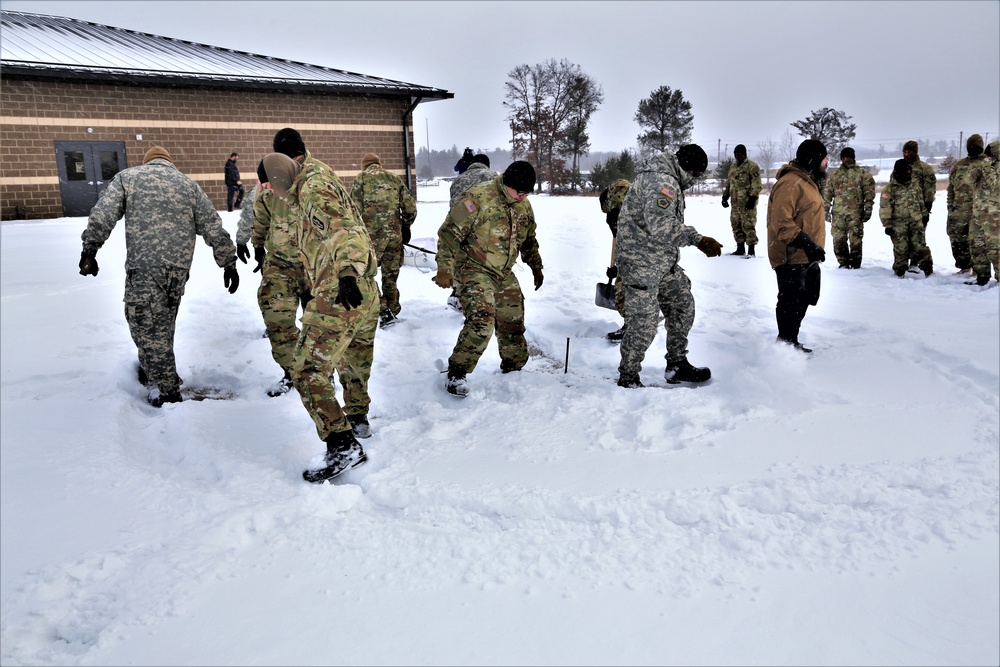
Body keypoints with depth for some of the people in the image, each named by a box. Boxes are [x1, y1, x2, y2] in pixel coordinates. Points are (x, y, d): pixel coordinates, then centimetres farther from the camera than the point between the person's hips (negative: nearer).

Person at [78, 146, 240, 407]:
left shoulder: (127, 177, 11)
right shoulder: (188, 184, 18)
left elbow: (101, 217, -1)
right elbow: (214, 229, 12)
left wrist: (89, 251, 5)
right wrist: (229, 264, 15)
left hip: (143, 267, -4)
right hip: (179, 268, 4)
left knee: (146, 326, 2)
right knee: (163, 324, 19)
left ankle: (167, 390, 2)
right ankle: (151, 371, 34)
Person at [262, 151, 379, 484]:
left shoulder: (314, 189, -8)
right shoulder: (326, 185, 23)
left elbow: (342, 230, -25)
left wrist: (347, 275, -39)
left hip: (339, 297, -10)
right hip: (367, 295, 11)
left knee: (308, 373, -11)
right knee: (354, 367, 27)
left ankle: (342, 444, -16)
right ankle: (358, 418, 45)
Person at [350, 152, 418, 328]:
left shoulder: (361, 178, 4)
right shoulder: (394, 178, 14)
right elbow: (410, 207, 11)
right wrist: (405, 226, 24)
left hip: (372, 233, -4)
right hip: (394, 233, 4)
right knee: (391, 274, 15)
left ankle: (383, 311, -7)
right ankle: (393, 311, 23)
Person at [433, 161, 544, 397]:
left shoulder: (524, 206, 5)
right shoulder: (478, 198, -18)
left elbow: (529, 240, 23)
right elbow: (450, 233, -17)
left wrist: (536, 267, 24)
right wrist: (445, 268, -20)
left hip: (505, 274, 7)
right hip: (475, 270, -7)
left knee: (513, 323, 12)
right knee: (481, 320, -22)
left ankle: (514, 368, 34)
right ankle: (457, 373, -9)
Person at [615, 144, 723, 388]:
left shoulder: (664, 177, 14)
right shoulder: (663, 182, -21)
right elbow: (661, 227, -34)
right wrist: (698, 239, -30)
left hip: (663, 263, 11)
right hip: (642, 265, -11)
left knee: (683, 306, 16)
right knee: (644, 322, -3)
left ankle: (677, 365, 28)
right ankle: (628, 378, 12)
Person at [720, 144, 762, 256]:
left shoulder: (752, 166, -5)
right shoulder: (733, 167, 19)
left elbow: (756, 185, -12)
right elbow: (728, 184, 26)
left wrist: (752, 198, -19)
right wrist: (725, 197, 18)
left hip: (747, 203, -8)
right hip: (735, 203, 8)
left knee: (748, 226, -8)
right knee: (736, 225, 11)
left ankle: (751, 250, -4)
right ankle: (740, 248, 20)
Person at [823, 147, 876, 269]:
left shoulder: (863, 173, 5)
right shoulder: (834, 175, 15)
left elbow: (869, 192, 1)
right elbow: (827, 193, 15)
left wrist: (868, 209, -6)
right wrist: (826, 210, 8)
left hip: (855, 213, -3)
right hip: (838, 213, 3)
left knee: (855, 239, -3)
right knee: (838, 239, 1)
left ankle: (855, 265, 6)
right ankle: (843, 263, 14)